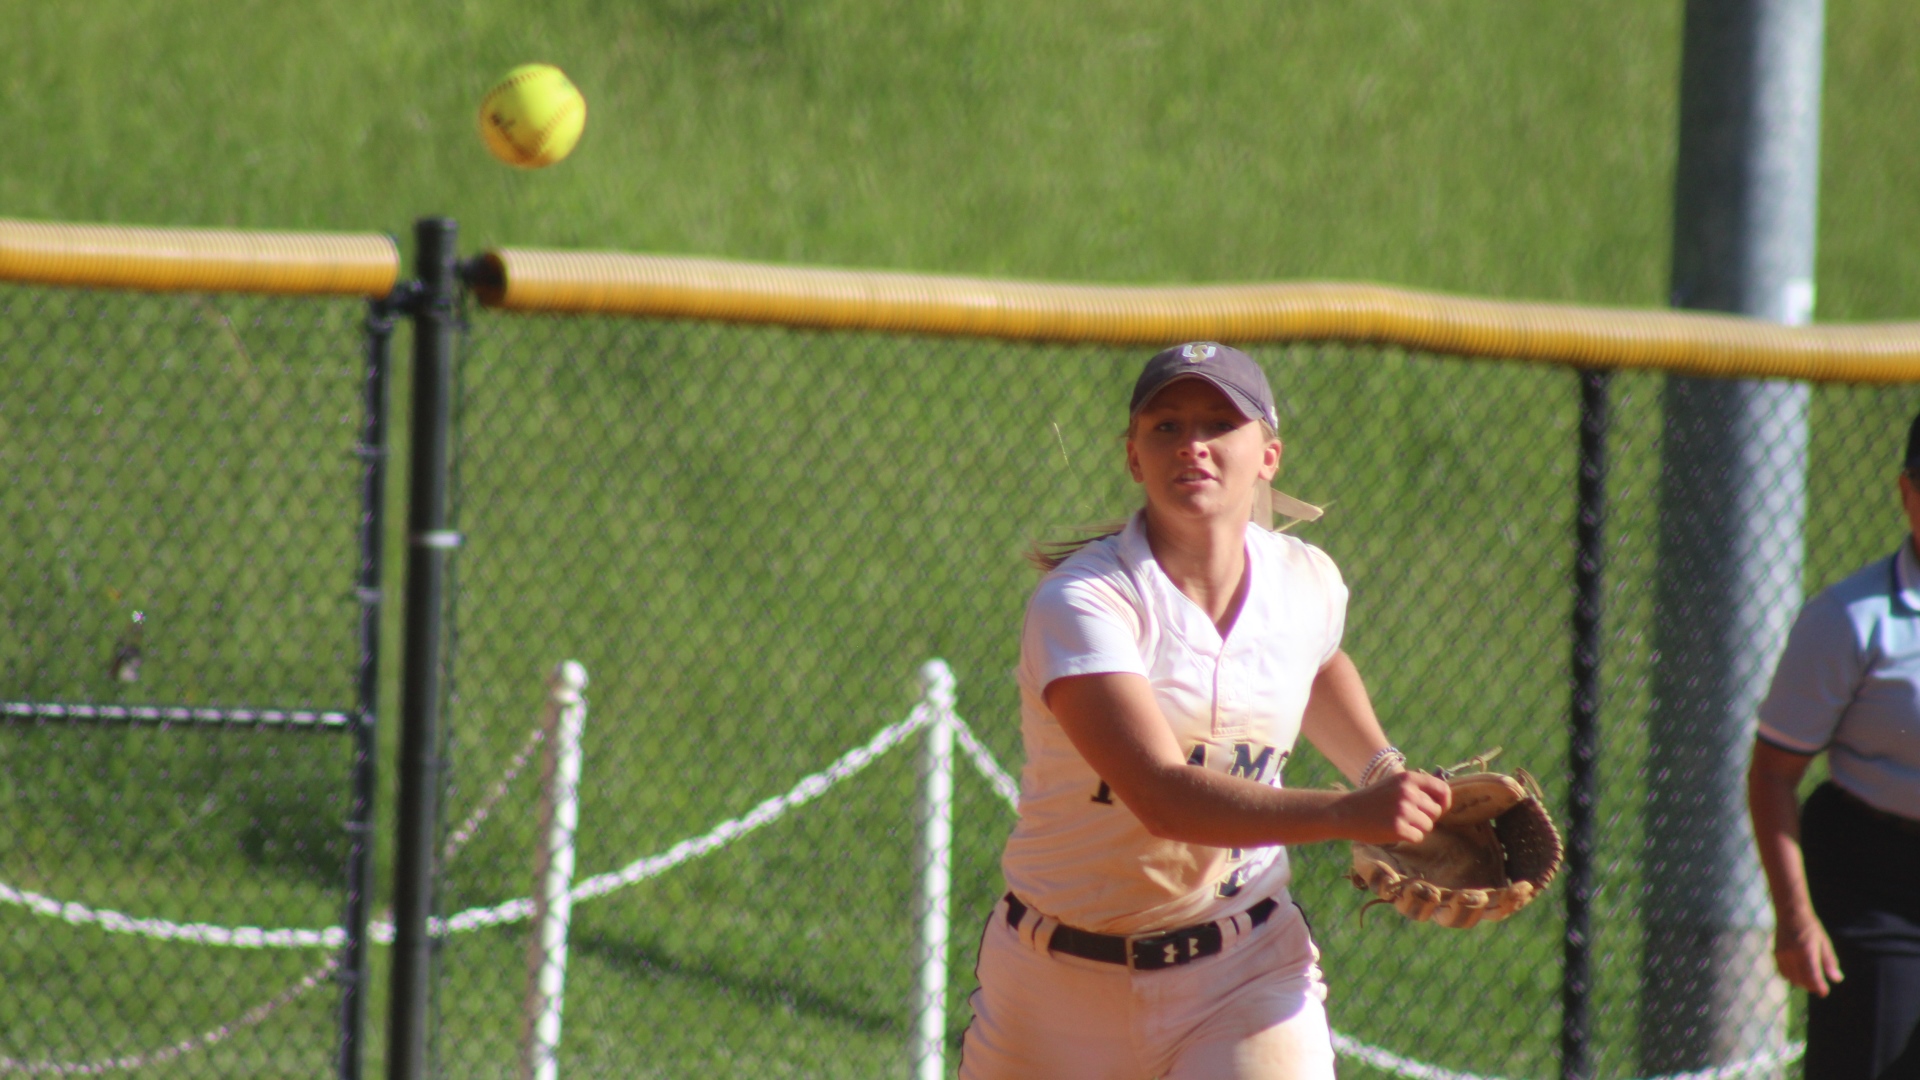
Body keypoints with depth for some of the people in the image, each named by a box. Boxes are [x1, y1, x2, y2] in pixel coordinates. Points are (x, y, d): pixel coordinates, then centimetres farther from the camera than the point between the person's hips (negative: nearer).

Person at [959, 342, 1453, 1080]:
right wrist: (1346, 815, -43)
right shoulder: (1081, 603, -19)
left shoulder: (1306, 583, -1)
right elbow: (1162, 796, -33)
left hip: (1249, 970, 2)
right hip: (1067, 984, -2)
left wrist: (1382, 769, 8)